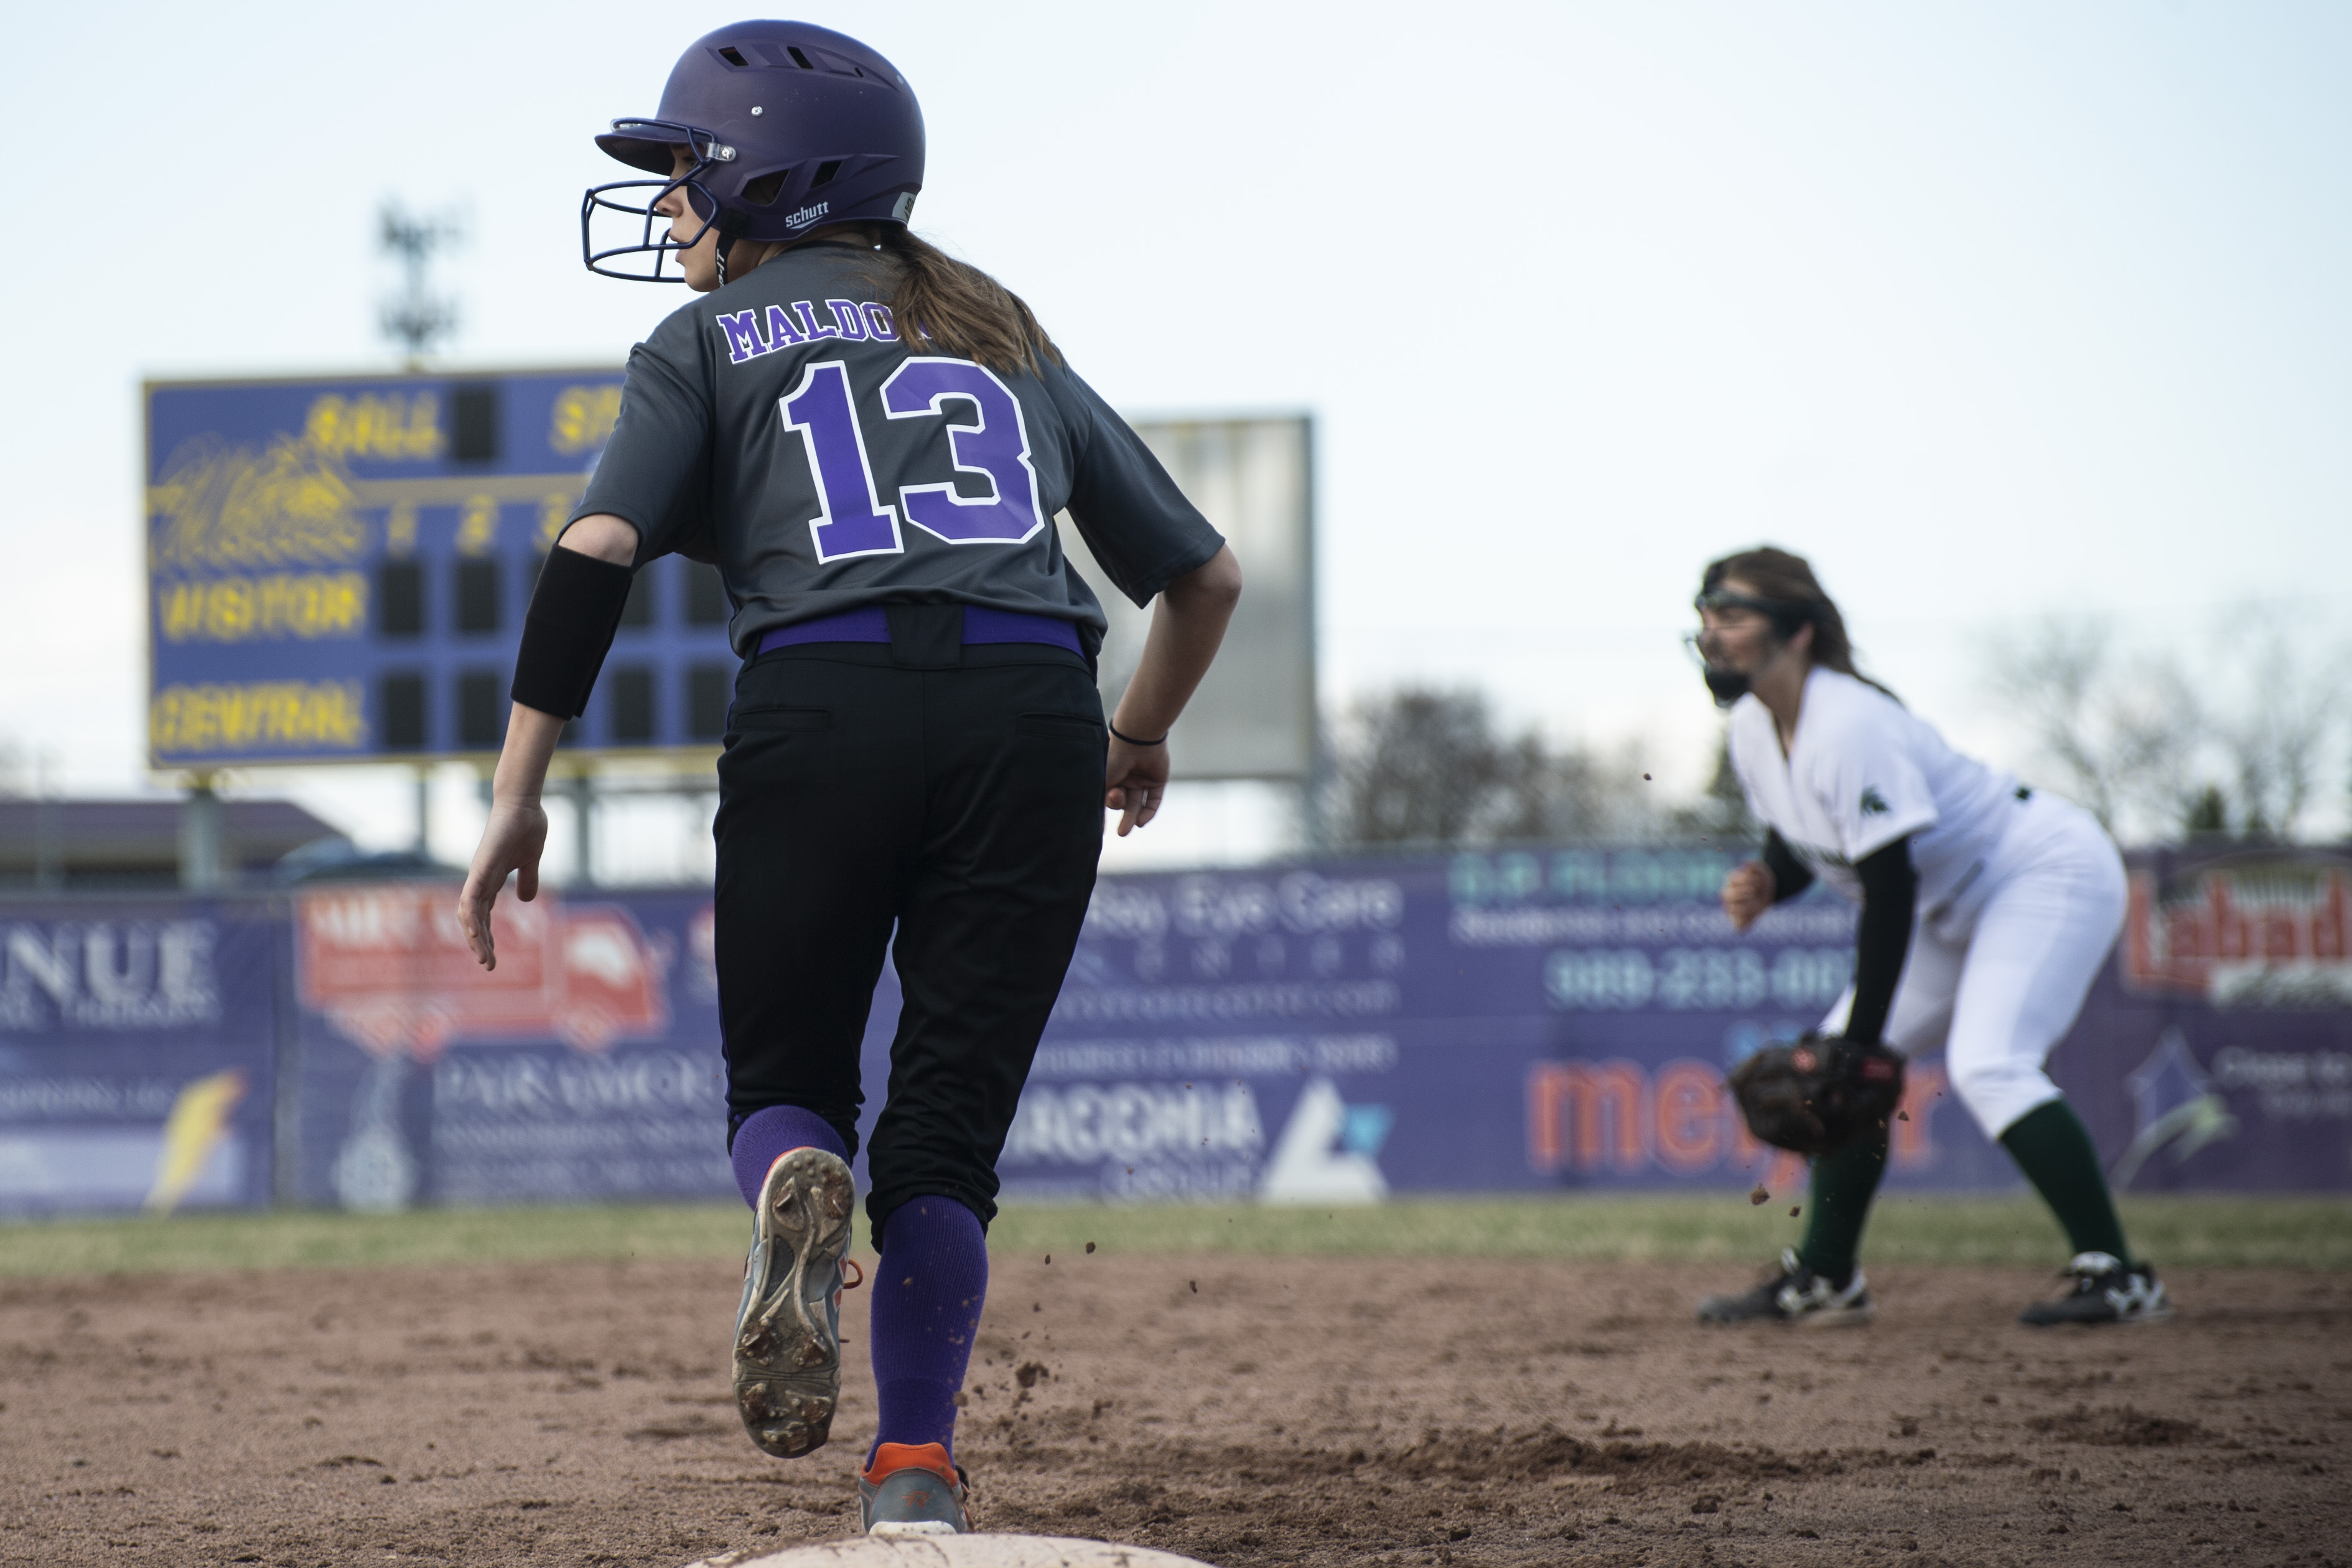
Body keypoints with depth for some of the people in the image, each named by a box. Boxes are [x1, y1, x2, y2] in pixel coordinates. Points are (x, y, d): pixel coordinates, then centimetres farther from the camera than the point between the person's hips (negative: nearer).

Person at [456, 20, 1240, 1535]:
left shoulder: (710, 344, 17)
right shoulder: (1011, 347, 28)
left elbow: (596, 554, 0)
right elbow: (1208, 573, 30)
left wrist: (517, 796, -2)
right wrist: (1143, 738, 47)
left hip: (824, 702, -2)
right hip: (1034, 708, 2)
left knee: (785, 1077, 15)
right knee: (947, 1125, 9)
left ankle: (801, 1193, -20)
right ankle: (916, 1468, -7)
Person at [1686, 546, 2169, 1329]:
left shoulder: (1849, 729, -30)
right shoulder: (1753, 728, -1)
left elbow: (1889, 897, -29)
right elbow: (1802, 847, 12)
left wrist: (1860, 1047, -28)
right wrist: (1765, 882, -13)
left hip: (2052, 869, -10)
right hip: (1959, 907, 10)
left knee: (1986, 1065, -27)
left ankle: (2116, 1277, -27)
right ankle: (1823, 1279, 16)